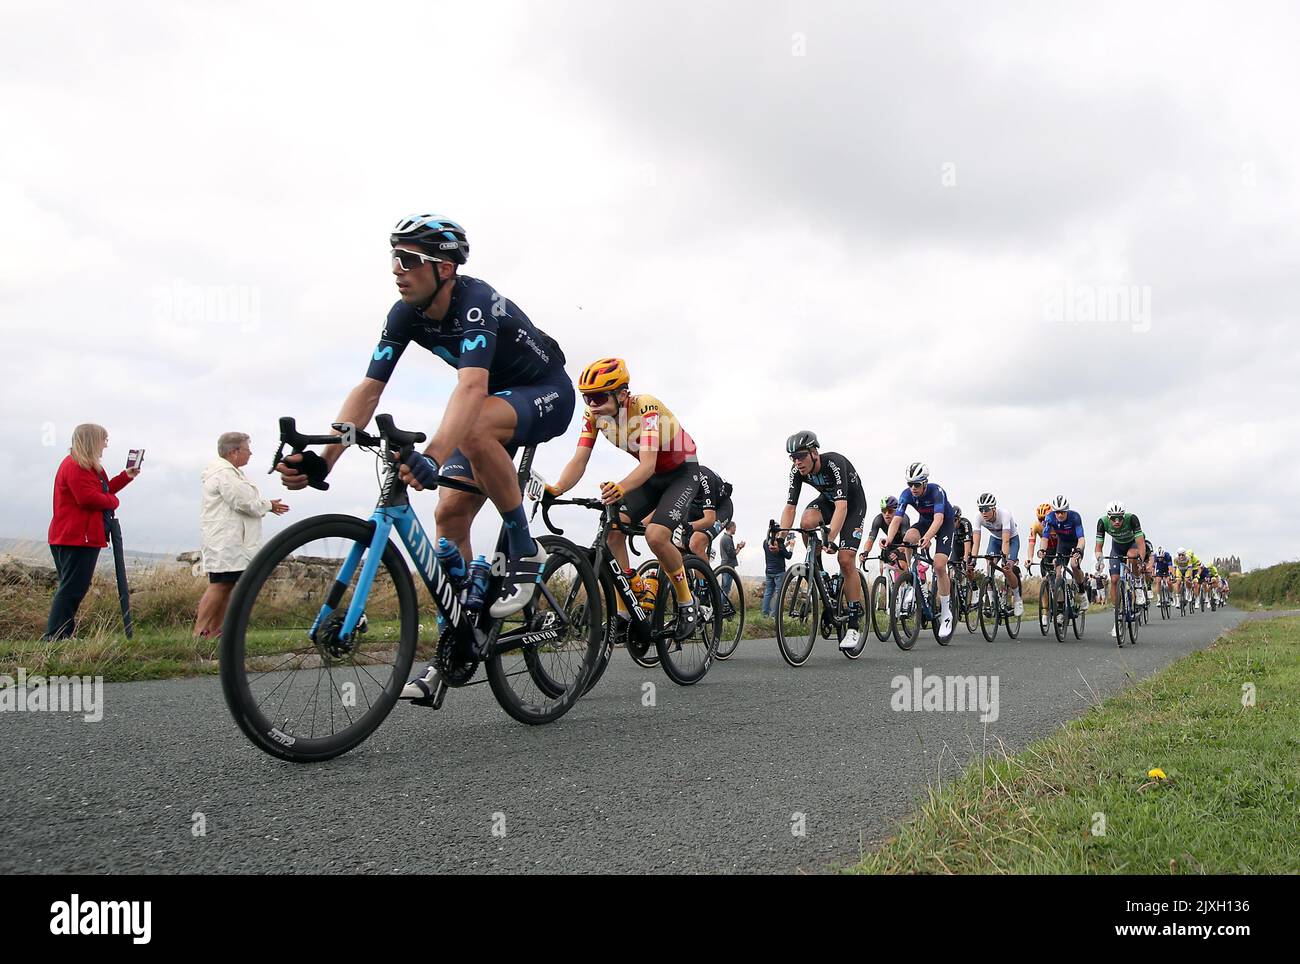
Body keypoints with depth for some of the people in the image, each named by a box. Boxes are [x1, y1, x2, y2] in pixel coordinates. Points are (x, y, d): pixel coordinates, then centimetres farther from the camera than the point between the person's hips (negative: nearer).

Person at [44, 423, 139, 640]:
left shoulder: (88, 466, 23)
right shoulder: (74, 466, -13)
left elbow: (103, 490, 23)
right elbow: (88, 498, -22)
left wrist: (126, 476, 16)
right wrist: (112, 501, -6)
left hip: (84, 538, 11)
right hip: (76, 539, -11)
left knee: (76, 589, 12)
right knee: (71, 589, -10)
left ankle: (63, 635, 15)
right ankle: (54, 637, -9)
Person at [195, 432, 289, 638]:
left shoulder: (231, 472, 22)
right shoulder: (224, 473, -13)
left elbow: (243, 502, 26)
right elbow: (244, 502, -19)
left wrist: (266, 505, 10)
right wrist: (268, 505, -2)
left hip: (232, 542, 11)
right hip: (225, 543, -11)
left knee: (225, 586, 8)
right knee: (220, 585, -13)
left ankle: (215, 631, 11)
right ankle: (199, 633, -13)